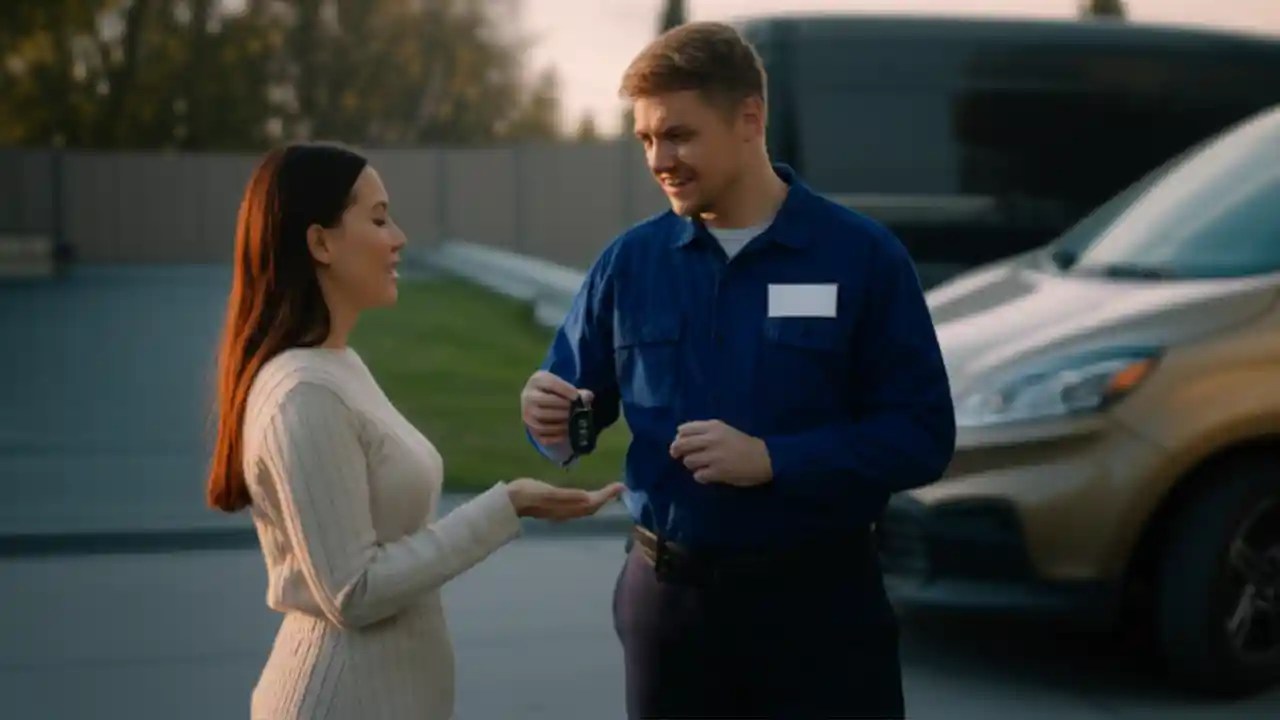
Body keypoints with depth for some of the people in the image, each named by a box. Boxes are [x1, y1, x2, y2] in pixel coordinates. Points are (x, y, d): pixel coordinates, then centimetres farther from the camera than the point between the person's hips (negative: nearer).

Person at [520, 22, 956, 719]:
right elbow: (574, 398, 11)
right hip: (668, 599, 3)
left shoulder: (862, 255, -7)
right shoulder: (629, 260, 3)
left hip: (818, 602, -3)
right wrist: (552, 418, -13)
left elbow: (921, 435, -10)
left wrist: (773, 459, -20)